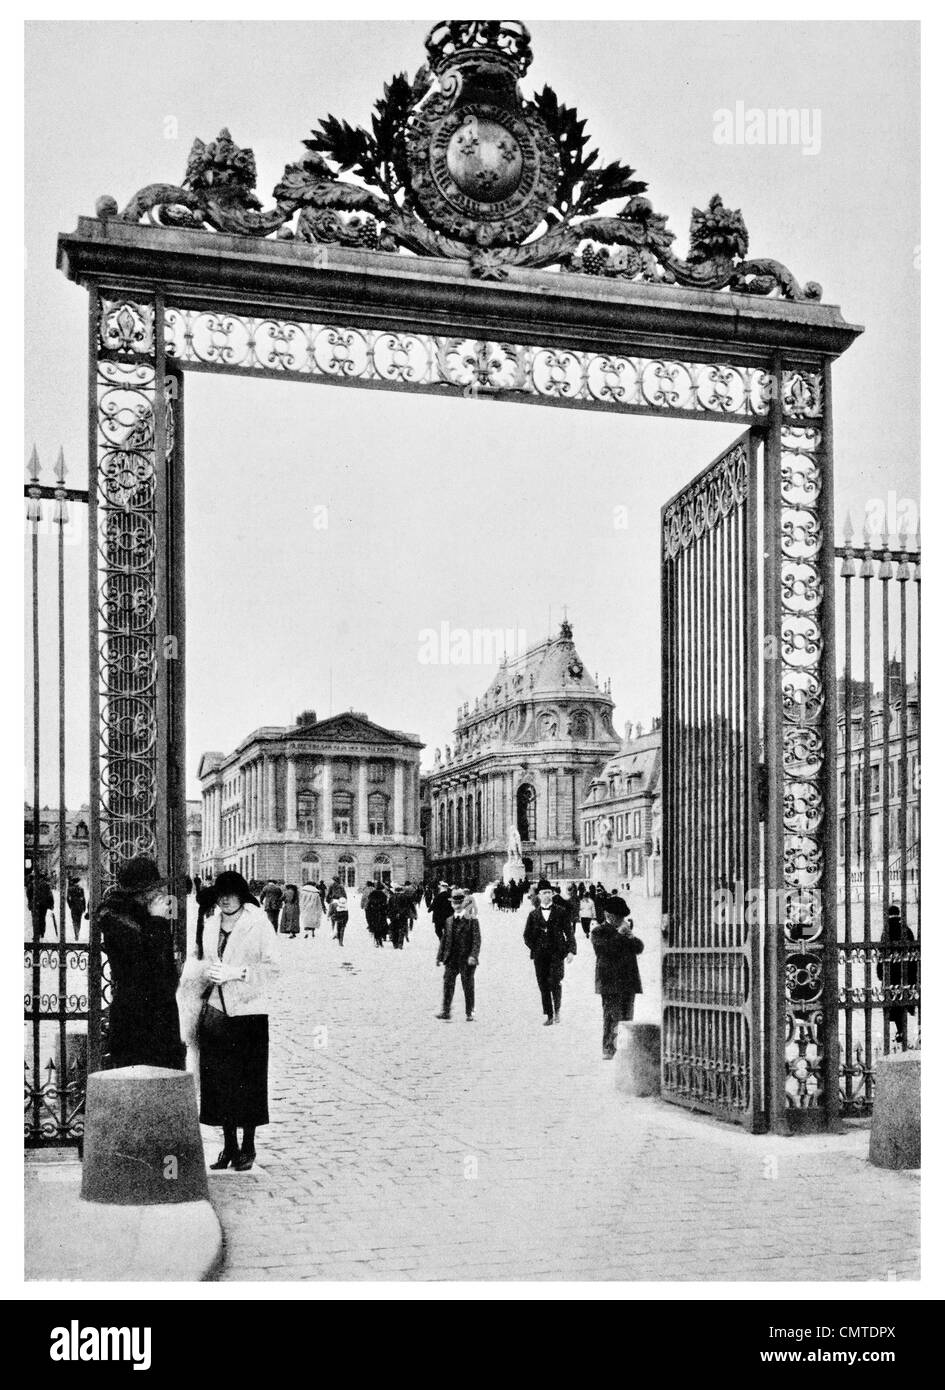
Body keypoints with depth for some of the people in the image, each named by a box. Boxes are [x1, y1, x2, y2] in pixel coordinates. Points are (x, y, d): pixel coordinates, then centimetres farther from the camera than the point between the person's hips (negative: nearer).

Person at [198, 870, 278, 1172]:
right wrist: (208, 974, 1)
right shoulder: (213, 926, 12)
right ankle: (228, 1146, 15)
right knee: (219, 1080, 5)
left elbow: (271, 966, -9)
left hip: (247, 1011, -5)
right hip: (216, 1010, 5)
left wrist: (235, 972, -17)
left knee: (247, 1080, -1)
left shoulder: (258, 923, -5)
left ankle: (248, 1147, 10)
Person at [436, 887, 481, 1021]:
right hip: (451, 960, 4)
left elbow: (477, 940, -10)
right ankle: (445, 1011, 3)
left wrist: (473, 956, -21)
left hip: (466, 960, -4)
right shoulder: (449, 921, 11)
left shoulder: (472, 920, -5)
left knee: (468, 986, 4)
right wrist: (440, 956, 10)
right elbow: (444, 939, 14)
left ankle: (470, 1013, 14)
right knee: (448, 983, -1)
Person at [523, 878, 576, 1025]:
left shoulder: (560, 912, 5)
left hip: (556, 953, -2)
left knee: (554, 981, -15)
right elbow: (527, 935, 14)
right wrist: (535, 948, 2)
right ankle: (549, 1016, 11)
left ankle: (557, 1009, 7)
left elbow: (569, 932, 4)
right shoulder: (533, 914, 10)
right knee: (543, 986, 2)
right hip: (540, 956, 2)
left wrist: (571, 950, -6)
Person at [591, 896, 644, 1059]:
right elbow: (608, 948, -16)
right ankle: (609, 1050, -9)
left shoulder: (624, 929, 20)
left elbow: (639, 948, 10)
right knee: (612, 1017, -11)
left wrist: (629, 935, -7)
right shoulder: (598, 932, 2)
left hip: (628, 981, 6)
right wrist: (620, 933, -13)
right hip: (610, 981, -6)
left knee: (627, 1018, 4)